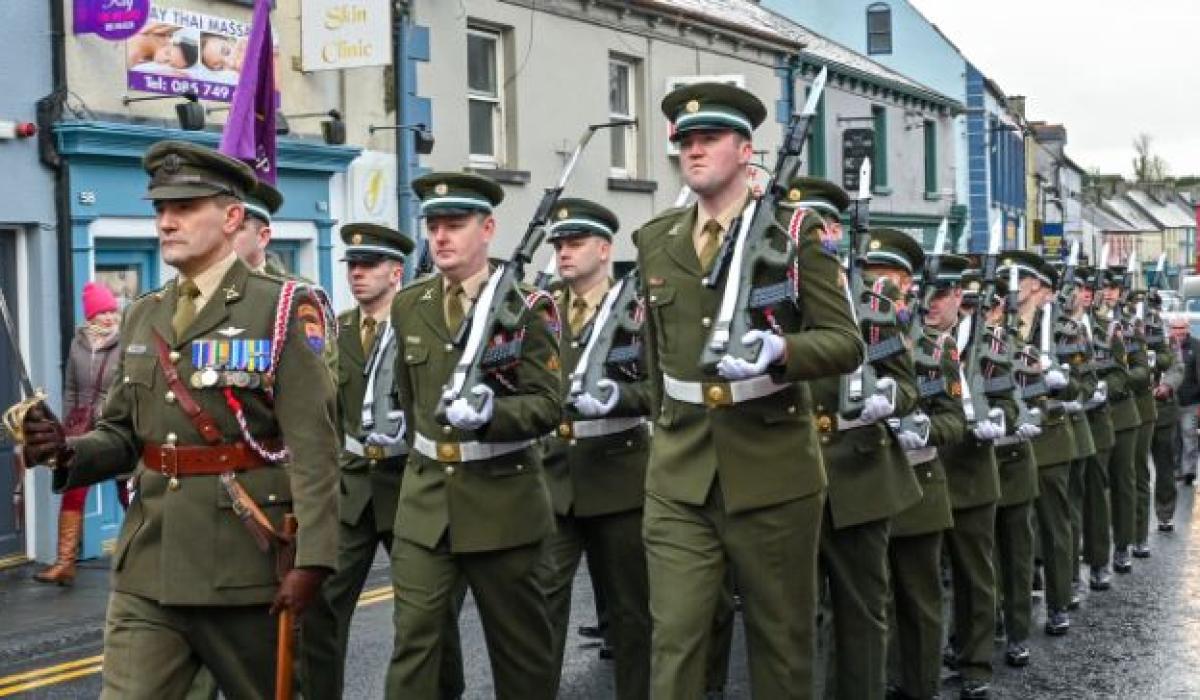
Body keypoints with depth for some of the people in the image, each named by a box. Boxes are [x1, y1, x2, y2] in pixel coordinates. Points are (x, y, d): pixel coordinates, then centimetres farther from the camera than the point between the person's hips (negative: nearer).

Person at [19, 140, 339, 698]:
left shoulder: (283, 311, -6)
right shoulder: (142, 317, 13)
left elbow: (312, 446, -13)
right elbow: (123, 433, 15)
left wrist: (310, 559, -21)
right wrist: (67, 451, -7)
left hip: (245, 570, -5)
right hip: (146, 571, 5)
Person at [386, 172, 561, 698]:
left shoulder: (526, 305, -7)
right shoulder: (408, 306, 7)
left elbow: (547, 405, -14)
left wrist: (490, 412, -31)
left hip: (503, 498, -3)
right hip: (425, 497, 4)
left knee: (518, 640, 9)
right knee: (413, 636, -3)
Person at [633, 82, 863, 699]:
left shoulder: (797, 232, -4)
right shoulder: (654, 240, 10)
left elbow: (846, 342, -9)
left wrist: (780, 350, -27)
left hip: (772, 473, -3)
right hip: (679, 475, 3)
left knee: (781, 640, 11)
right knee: (674, 642, -3)